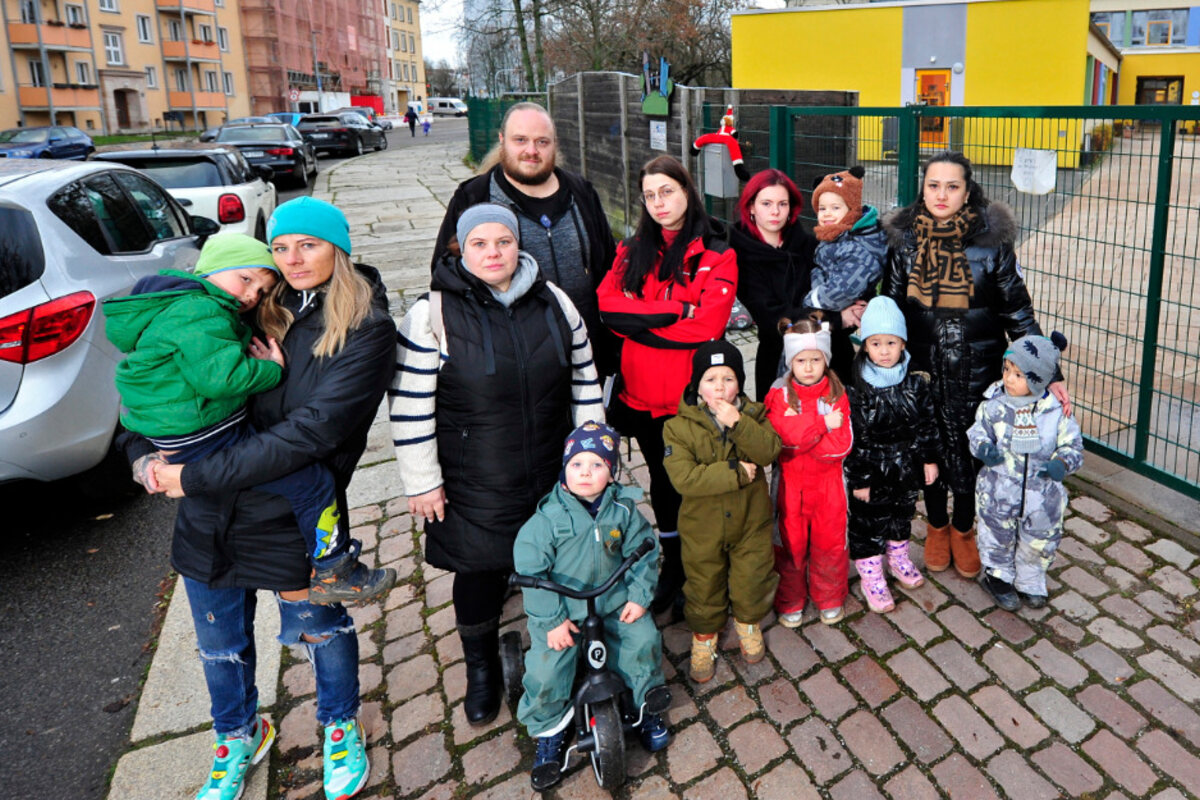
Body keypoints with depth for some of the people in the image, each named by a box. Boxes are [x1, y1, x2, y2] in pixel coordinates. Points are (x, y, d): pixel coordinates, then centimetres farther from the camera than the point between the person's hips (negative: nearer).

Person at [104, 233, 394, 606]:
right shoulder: (200, 311, -19)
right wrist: (273, 370, -13)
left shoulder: (178, 302, 17)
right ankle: (331, 574, 5)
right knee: (315, 484, -7)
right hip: (205, 442, -11)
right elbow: (222, 375, -29)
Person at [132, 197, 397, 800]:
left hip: (294, 517, -4)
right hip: (209, 518, 4)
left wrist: (196, 478, -21)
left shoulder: (366, 329, -13)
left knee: (320, 626, 17)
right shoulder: (254, 309, 0)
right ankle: (239, 737, 50)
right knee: (220, 642, 21)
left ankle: (341, 727, 47)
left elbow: (313, 431, -22)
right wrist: (143, 452, -7)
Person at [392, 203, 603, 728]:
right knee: (480, 577, 10)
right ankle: (481, 669, 38)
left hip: (555, 478, 3)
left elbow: (584, 379, 9)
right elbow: (410, 408, -11)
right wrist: (421, 483, -10)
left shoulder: (554, 302, 1)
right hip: (474, 488, -3)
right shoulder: (432, 315, -11)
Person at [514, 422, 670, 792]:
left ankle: (646, 707, 19)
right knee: (545, 672, -14)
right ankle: (549, 733, 16)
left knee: (644, 639, -11)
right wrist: (551, 620, -16)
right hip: (563, 610, -2)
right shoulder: (548, 517, -17)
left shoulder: (624, 510, -7)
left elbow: (643, 553, 3)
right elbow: (530, 570, -14)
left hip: (615, 603, 3)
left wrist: (639, 595, -8)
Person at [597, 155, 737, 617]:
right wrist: (675, 310, -17)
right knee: (661, 478, 17)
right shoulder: (633, 250, 9)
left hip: (690, 393, -4)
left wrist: (637, 323, -11)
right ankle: (672, 565, 34)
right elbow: (607, 303, -8)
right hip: (641, 390, 4)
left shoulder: (716, 257, -4)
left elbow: (706, 328, -18)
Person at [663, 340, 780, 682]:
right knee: (705, 585, 15)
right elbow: (684, 478, -25)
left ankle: (748, 622, 47)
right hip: (703, 526, -1)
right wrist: (735, 473, -25)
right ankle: (704, 635, 41)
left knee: (752, 580, 17)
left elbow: (769, 451, -22)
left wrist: (738, 423, -34)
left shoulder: (752, 415, -5)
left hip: (750, 520, 2)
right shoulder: (679, 426, -15)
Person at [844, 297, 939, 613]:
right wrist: (858, 479, -14)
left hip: (906, 470, 4)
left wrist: (929, 460, 3)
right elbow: (851, 439, -15)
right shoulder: (855, 391, -18)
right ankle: (871, 578, 27)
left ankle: (898, 558, 47)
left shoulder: (916, 383, -6)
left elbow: (927, 424, 4)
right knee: (868, 523, 9)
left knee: (901, 516, 22)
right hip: (872, 473, -4)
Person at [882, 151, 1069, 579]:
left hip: (977, 370, -1)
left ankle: (963, 530, 35)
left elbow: (1019, 314, -4)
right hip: (922, 370, 1)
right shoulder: (903, 242, -4)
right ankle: (936, 527, 38)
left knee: (970, 451, 10)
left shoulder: (992, 242, -9)